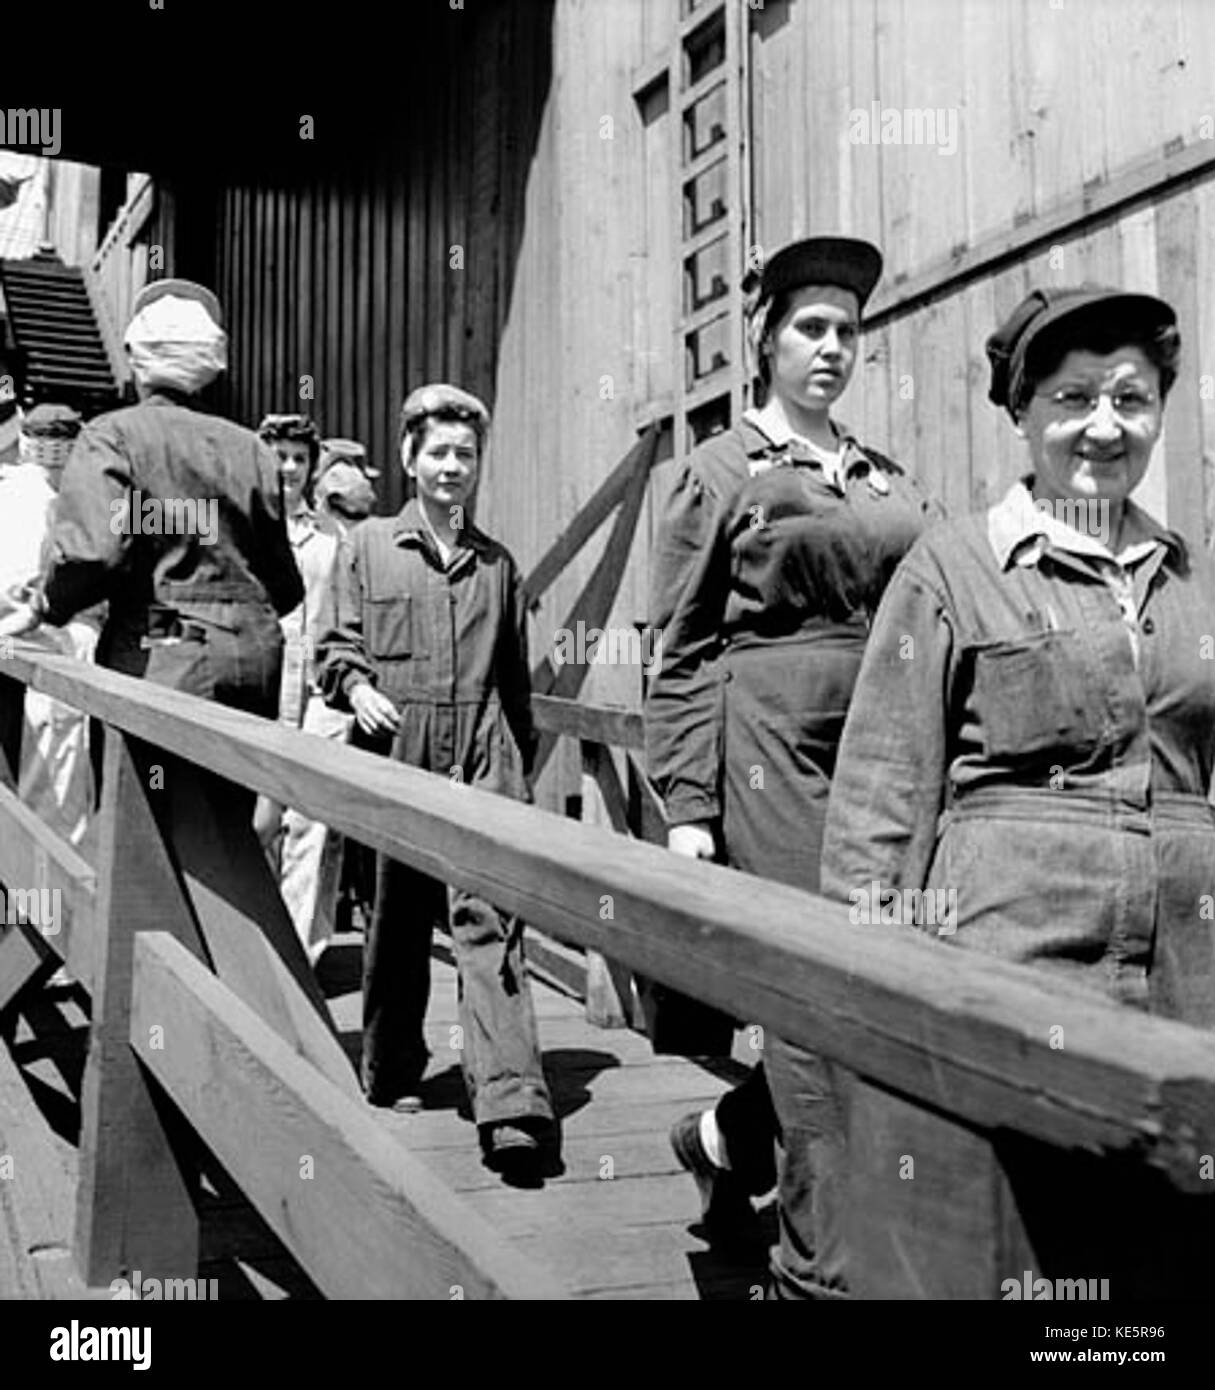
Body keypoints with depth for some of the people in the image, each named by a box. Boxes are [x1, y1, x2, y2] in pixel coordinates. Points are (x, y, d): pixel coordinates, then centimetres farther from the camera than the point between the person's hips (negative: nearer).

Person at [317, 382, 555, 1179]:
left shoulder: (498, 563, 14)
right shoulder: (368, 547, 9)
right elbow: (338, 647, 8)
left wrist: (524, 758, 18)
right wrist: (357, 688, -13)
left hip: (485, 759, 0)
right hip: (396, 757, 0)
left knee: (488, 915, -11)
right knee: (398, 921, 9)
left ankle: (513, 1102, -17)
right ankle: (392, 1076, 27)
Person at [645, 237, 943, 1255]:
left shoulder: (889, 481, 17)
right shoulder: (721, 473, 3)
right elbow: (684, 655, -2)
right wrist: (687, 806, -9)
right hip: (772, 748, -5)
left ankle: (725, 1137, 28)